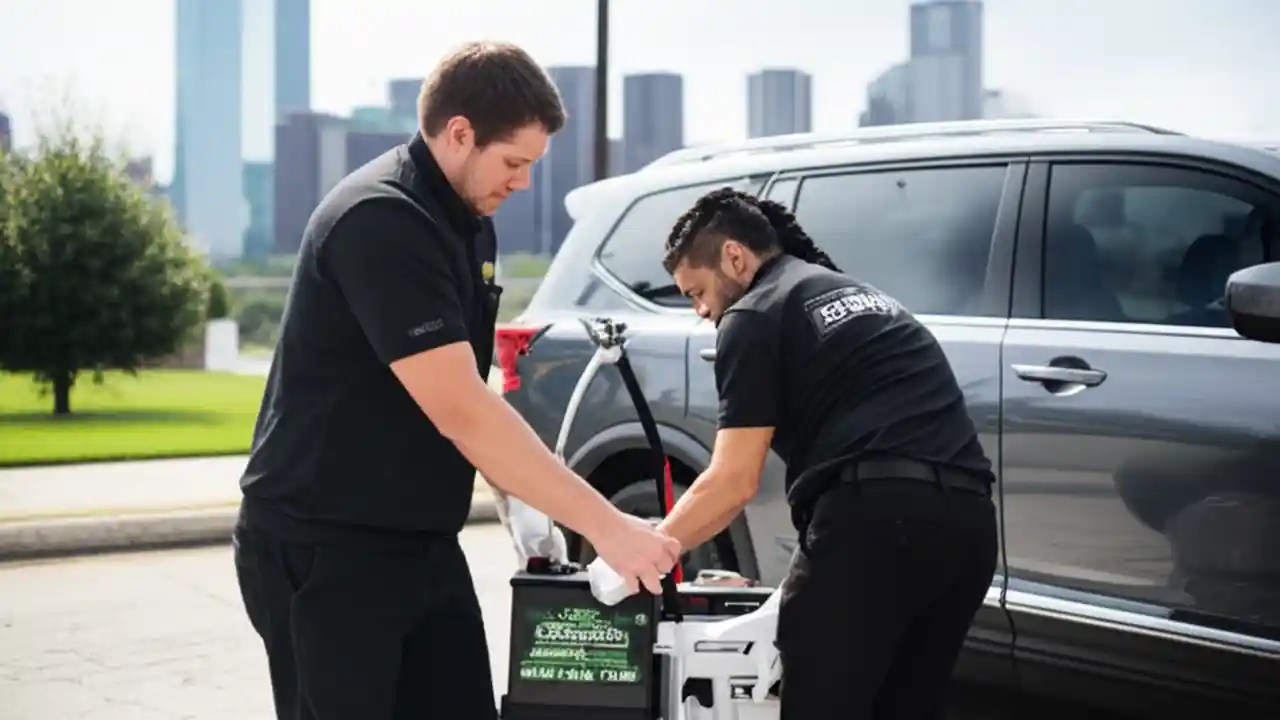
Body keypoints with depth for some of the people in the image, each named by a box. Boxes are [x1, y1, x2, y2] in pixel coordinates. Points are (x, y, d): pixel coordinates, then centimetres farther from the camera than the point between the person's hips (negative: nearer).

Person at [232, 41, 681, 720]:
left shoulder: (470, 220, 9)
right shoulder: (379, 222, -21)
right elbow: (459, 411, -27)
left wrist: (542, 497, 7)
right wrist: (605, 525, -25)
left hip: (422, 543, 8)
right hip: (321, 551, -8)